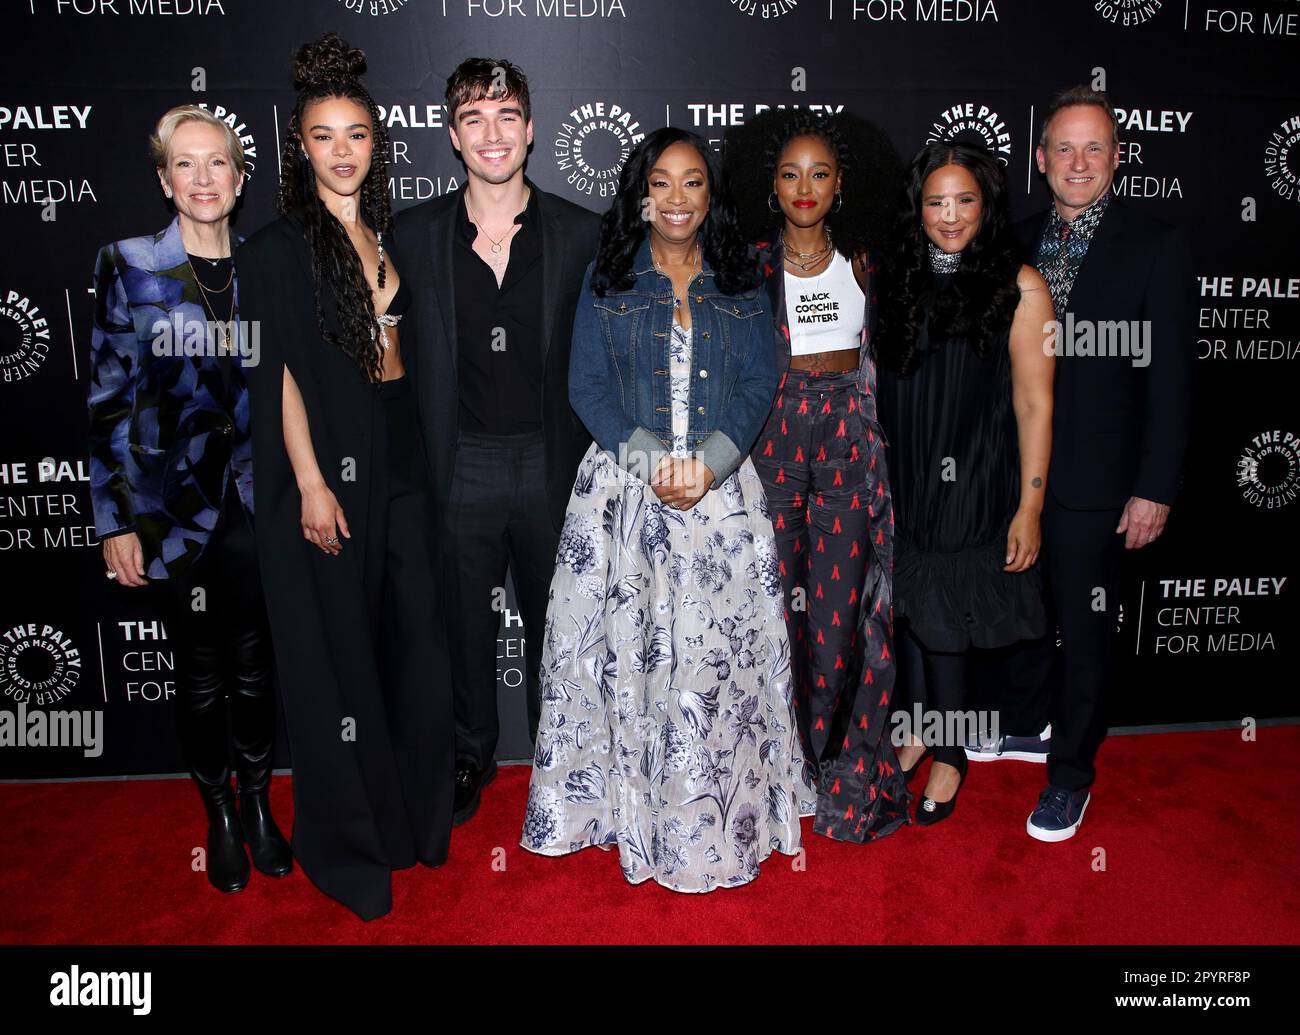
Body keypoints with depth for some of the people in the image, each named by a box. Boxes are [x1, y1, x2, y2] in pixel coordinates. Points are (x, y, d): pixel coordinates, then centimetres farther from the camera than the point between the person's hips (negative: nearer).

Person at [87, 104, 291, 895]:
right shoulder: (129, 267, -3)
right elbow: (110, 400, -3)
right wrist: (116, 519, -6)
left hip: (256, 501, 2)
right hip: (174, 502, -2)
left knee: (255, 660, 11)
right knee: (201, 669, 10)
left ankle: (259, 802, 30)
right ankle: (220, 815, 29)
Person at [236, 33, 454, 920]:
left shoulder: (387, 237, 14)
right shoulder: (280, 248, -3)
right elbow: (282, 376, -9)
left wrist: (421, 449, 9)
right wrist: (311, 484, -15)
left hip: (400, 455, 6)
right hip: (330, 459, -5)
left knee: (414, 631, 8)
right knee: (339, 645, 2)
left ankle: (417, 813, 26)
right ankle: (349, 839, 18)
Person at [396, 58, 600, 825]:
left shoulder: (581, 233, -1)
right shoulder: (416, 234, 1)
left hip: (554, 464, 0)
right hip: (462, 466, 1)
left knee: (555, 622, 14)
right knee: (466, 625, 14)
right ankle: (472, 756, 36)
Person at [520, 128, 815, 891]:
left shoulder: (742, 284, 9)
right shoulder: (607, 281, 7)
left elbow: (759, 387, 3)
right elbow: (587, 386, 0)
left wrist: (708, 460, -13)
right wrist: (650, 459, -14)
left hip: (723, 490, 1)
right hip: (625, 490, 0)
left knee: (720, 652, 2)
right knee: (627, 649, 2)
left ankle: (717, 813, 19)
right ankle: (632, 803, 21)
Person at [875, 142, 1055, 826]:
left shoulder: (1018, 286, -8)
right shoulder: (901, 281, 5)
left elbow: (1034, 404, -9)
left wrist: (1030, 507, -11)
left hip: (972, 486, -4)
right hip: (904, 480, 4)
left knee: (948, 620, 5)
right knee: (914, 610, 14)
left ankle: (950, 752, 26)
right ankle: (926, 725, 36)